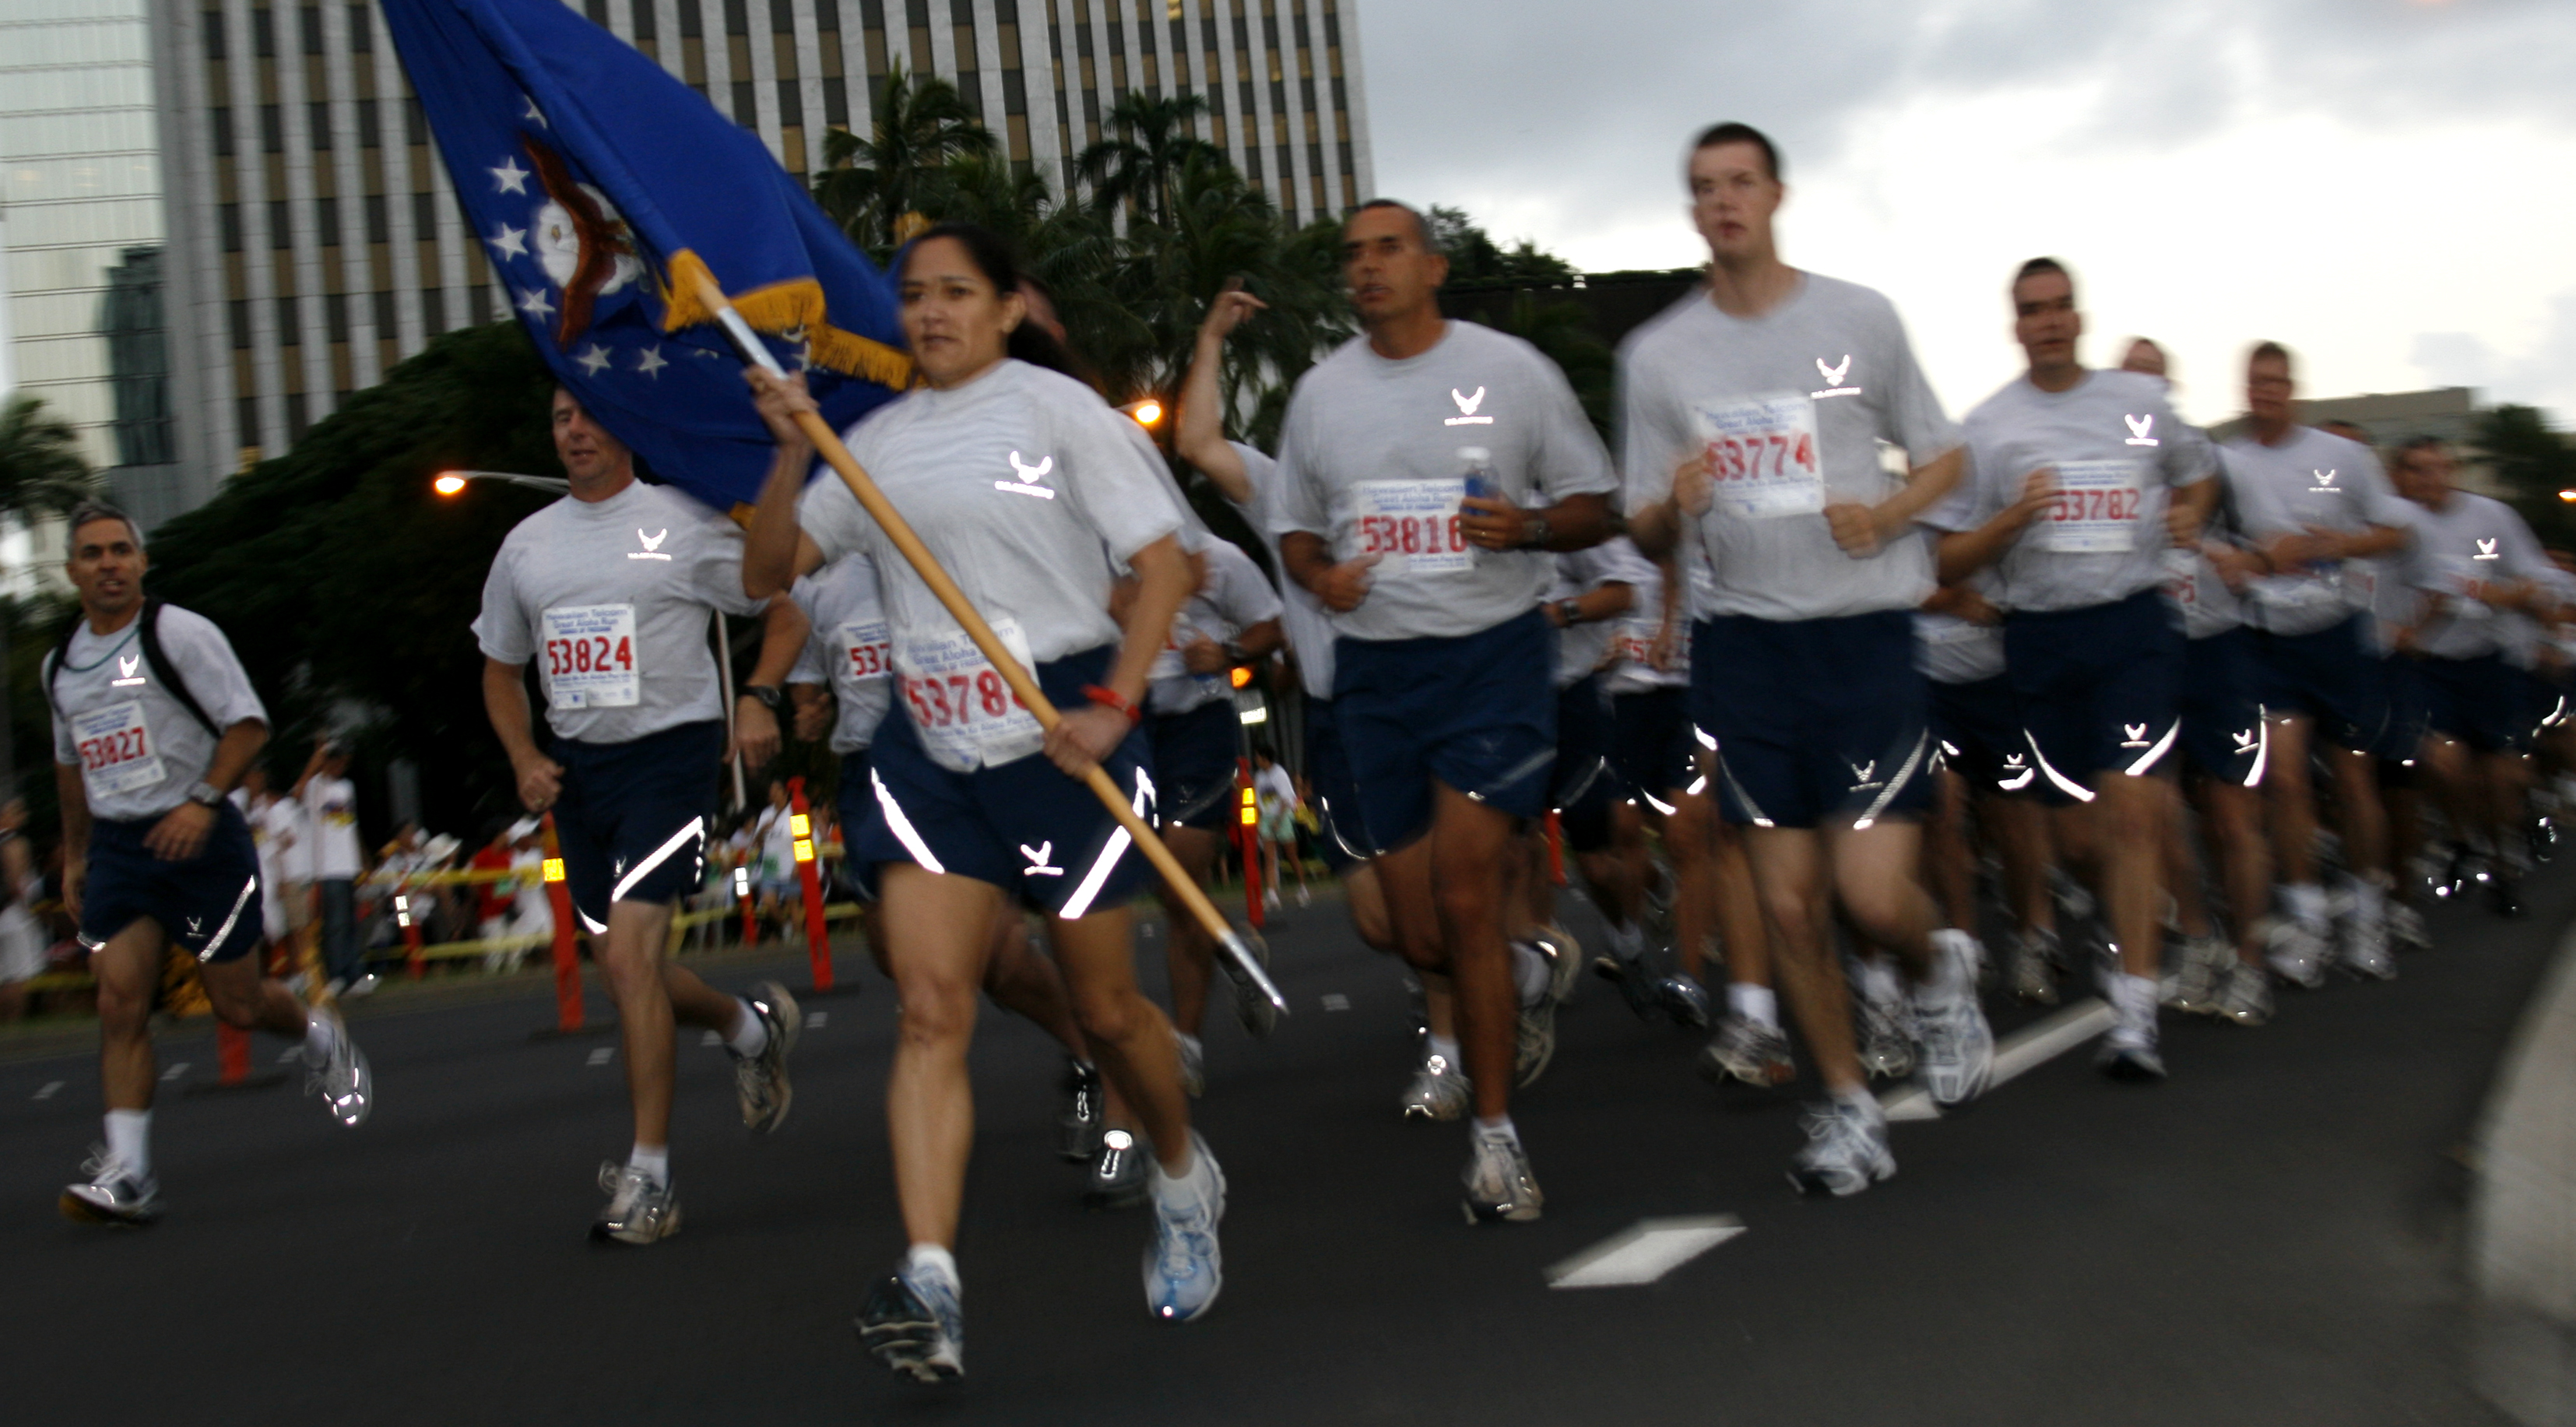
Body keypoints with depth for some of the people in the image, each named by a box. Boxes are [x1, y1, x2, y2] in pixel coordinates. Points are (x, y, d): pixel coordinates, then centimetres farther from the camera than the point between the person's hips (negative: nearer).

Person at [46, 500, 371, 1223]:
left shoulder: (181, 634, -7)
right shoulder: (59, 664, 13)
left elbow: (248, 723, -10)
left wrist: (203, 800, -21)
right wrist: (74, 856, 21)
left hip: (200, 838, -4)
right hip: (116, 849, 5)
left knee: (237, 1003, 3)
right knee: (120, 1003, -9)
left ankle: (321, 1036, 36)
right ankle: (126, 1173, -8)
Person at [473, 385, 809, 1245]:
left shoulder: (684, 526, -4)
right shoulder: (525, 545, 12)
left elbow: (785, 612, 3)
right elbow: (502, 666, 22)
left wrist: (757, 697, -14)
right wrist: (524, 759, 6)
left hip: (670, 753, -6)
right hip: (576, 766, 6)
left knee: (629, 955, -17)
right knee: (624, 969, 11)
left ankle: (649, 1175, -8)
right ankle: (751, 1025, 40)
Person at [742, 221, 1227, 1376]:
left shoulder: (1058, 408, -2)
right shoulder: (878, 439, 13)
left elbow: (1163, 564, -6)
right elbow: (767, 575, 12)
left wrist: (1114, 707, -16)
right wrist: (792, 452, -3)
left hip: (1058, 729, -4)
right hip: (928, 743, 4)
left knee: (1105, 1006, 6)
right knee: (930, 1005, -10)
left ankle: (1184, 1182, 34)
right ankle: (928, 1285, -13)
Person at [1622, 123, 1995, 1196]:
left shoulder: (1860, 319, 3)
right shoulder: (1656, 354, 7)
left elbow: (1945, 457, 10)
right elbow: (1647, 534, 8)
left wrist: (1887, 514, -10)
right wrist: (1673, 507, -15)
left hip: (1864, 632, -2)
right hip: (1740, 640, 2)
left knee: (1872, 892, -10)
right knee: (1788, 902, 3)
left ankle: (1938, 972, 26)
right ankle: (1848, 1109, 20)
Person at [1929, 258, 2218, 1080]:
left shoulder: (2140, 401, 8)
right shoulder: (1986, 426, 4)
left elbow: (2198, 472, 27)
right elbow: (1948, 562, 2)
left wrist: (2188, 518, 5)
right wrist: (2011, 518, -16)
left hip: (2134, 625, -1)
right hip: (2040, 637, 1)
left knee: (2132, 805, -16)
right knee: (2075, 834, 6)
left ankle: (2135, 1016, -16)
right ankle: (2139, 928, 39)